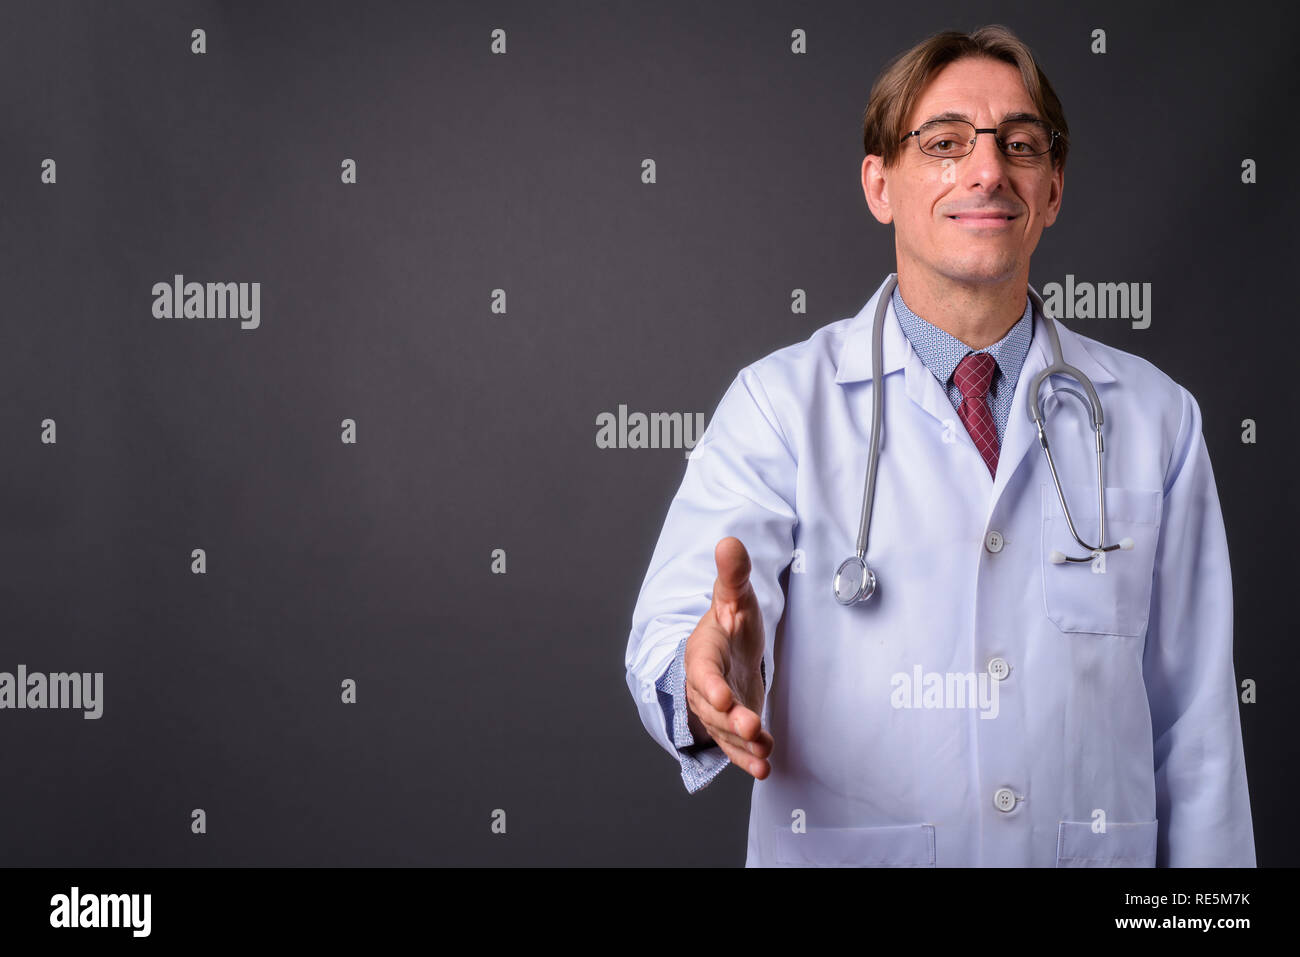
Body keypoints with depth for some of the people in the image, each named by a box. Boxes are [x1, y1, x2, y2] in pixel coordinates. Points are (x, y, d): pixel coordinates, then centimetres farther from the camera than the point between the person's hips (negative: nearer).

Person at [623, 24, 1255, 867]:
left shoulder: (1155, 417, 0)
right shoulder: (780, 403, -6)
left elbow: (1194, 722, -1)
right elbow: (673, 622, -21)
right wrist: (705, 671, -42)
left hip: (1092, 851, 2)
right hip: (846, 848, -2)